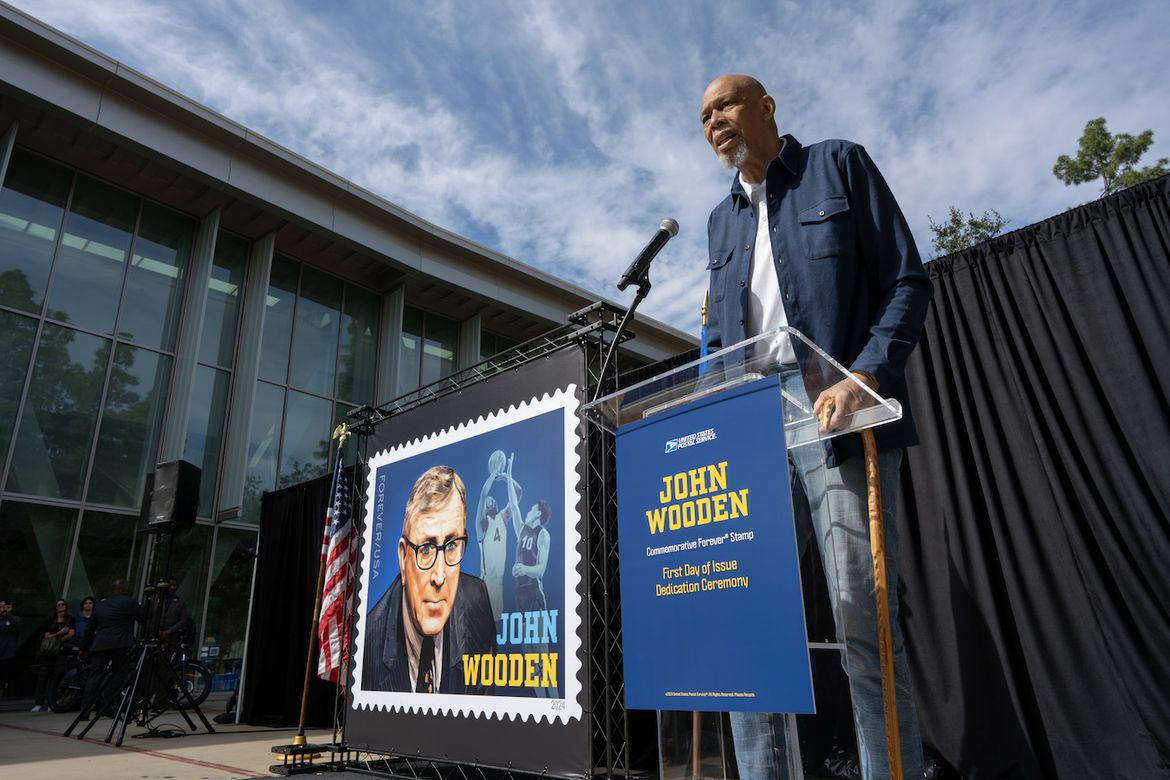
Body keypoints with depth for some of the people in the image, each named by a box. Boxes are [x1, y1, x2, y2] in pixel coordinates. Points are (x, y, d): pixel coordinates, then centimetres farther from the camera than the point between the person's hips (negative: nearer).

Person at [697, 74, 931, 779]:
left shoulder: (840, 166, 10)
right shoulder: (723, 219, 24)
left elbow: (907, 282, 1)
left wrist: (865, 377, -15)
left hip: (832, 415, -5)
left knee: (862, 618, -7)